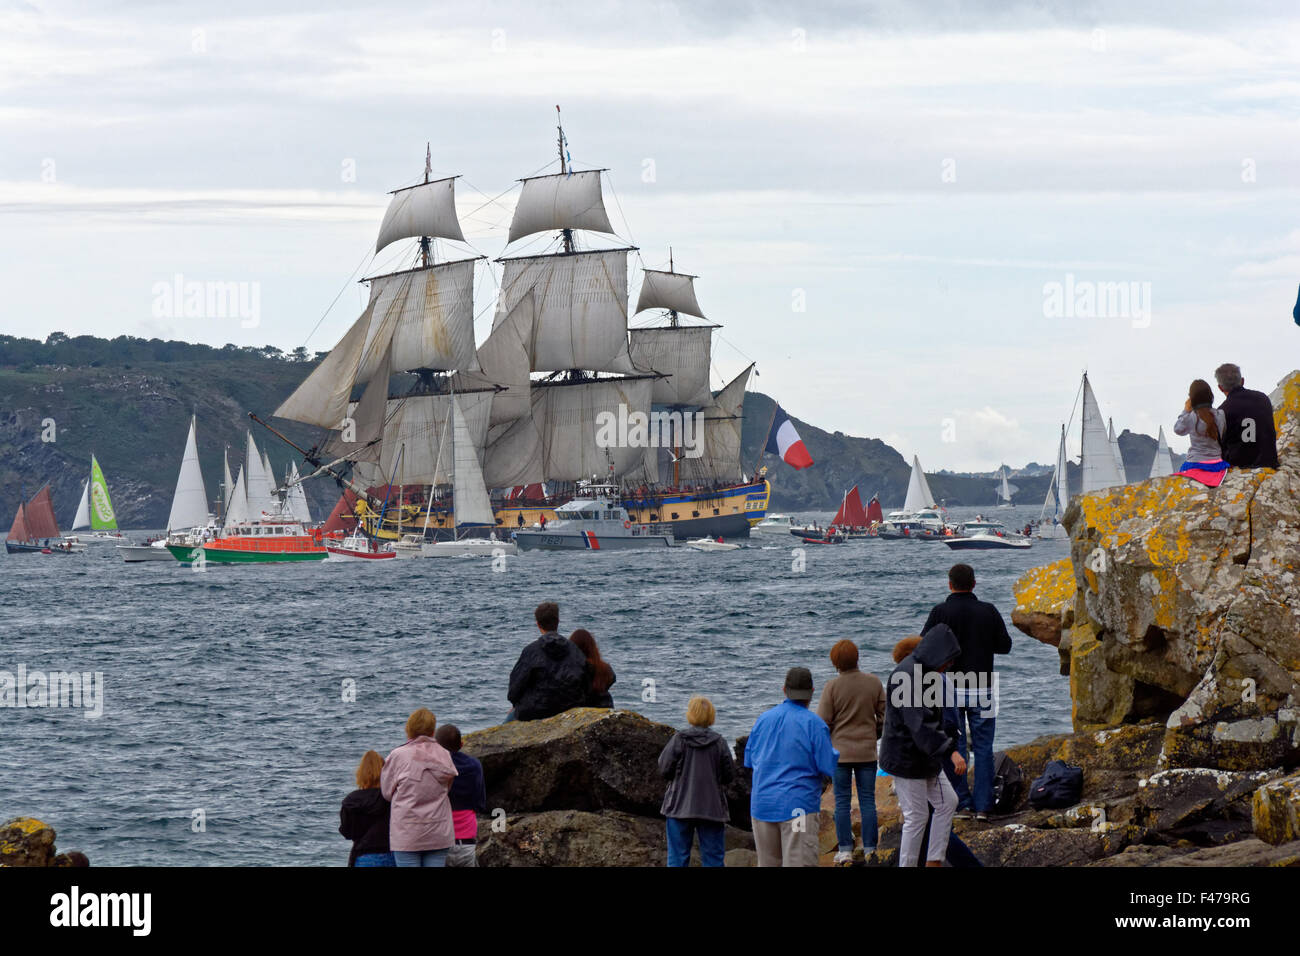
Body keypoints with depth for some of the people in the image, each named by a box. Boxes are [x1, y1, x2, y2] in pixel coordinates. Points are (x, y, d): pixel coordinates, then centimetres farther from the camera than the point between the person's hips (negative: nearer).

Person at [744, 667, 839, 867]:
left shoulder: (764, 719, 7)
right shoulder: (813, 724, -9)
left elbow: (749, 760, 15)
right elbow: (828, 767, -10)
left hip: (762, 804, 5)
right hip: (798, 805, -5)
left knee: (768, 863, 13)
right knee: (798, 862, -6)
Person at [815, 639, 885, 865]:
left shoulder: (832, 686, -11)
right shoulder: (874, 683, -2)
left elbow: (823, 721, -9)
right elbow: (884, 716, 4)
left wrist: (826, 744, 10)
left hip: (841, 751, -2)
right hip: (867, 752, 2)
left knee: (842, 802, 5)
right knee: (868, 800, 7)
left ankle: (845, 850, 4)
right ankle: (870, 849, 8)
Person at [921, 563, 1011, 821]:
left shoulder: (941, 613, -8)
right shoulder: (988, 611, -3)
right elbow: (1005, 645, 4)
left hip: (949, 690, -1)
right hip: (982, 689, 1)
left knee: (955, 746, 7)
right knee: (983, 747, 6)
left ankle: (962, 802, 6)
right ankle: (983, 805, 3)